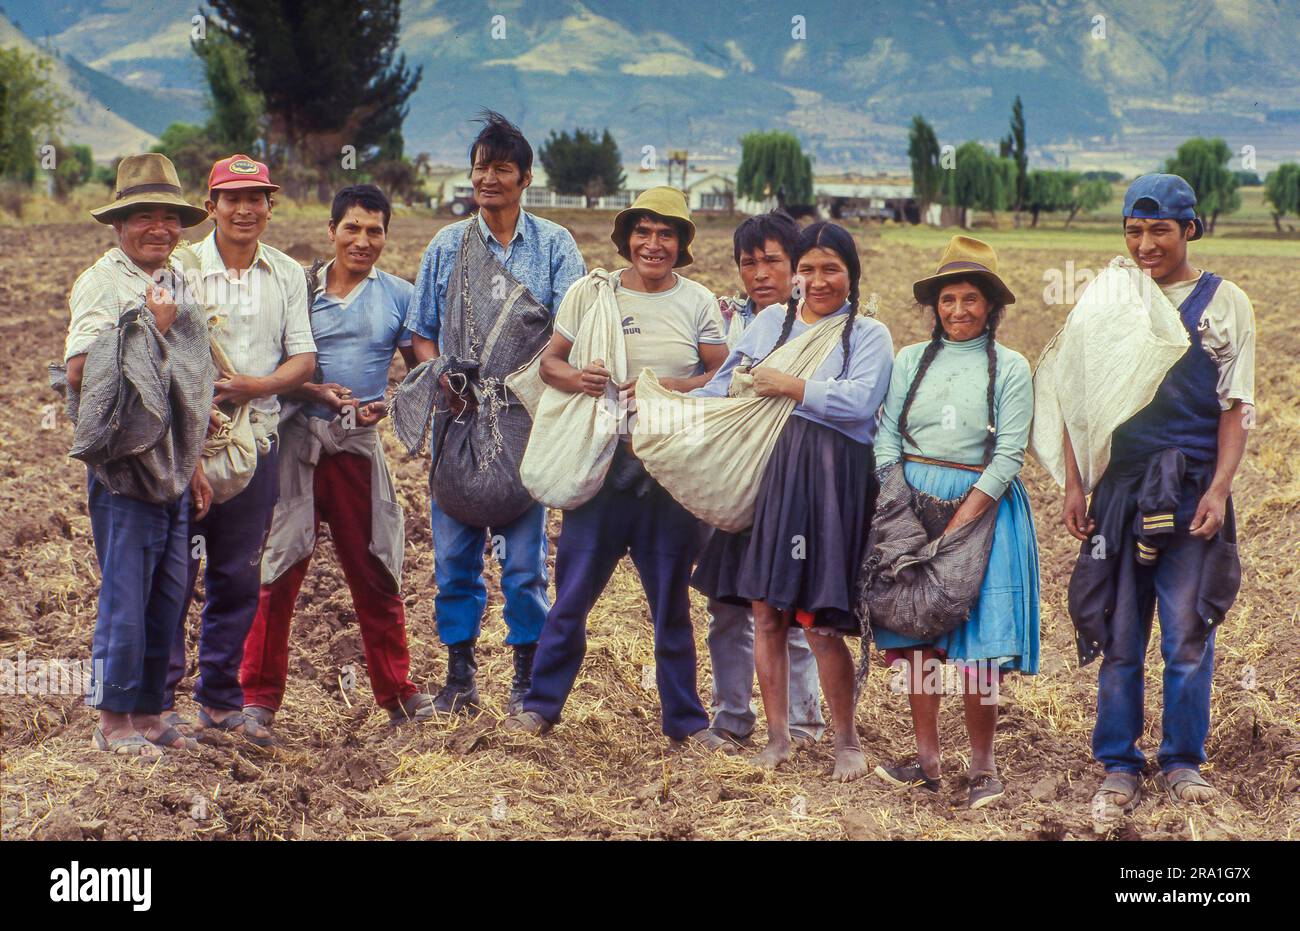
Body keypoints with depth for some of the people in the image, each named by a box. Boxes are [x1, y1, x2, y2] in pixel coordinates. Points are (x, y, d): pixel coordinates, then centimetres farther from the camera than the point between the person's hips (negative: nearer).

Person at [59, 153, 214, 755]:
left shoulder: (176, 283, 16)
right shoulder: (103, 282, -8)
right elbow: (79, 369, -20)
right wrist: (153, 325, -16)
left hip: (171, 467, 7)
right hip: (124, 464, -7)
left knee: (168, 594, 9)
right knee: (125, 593, -4)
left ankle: (148, 712, 18)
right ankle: (113, 719, 6)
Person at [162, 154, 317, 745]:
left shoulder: (288, 275, 9)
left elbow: (304, 358, 5)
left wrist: (257, 385, -13)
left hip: (257, 439, 4)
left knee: (239, 577, 10)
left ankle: (220, 697, 21)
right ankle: (157, 699, 7)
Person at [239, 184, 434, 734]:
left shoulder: (399, 297, 7)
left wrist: (387, 405, -8)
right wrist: (315, 392, -13)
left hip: (359, 444, 1)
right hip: (296, 441, -1)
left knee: (376, 572, 7)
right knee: (278, 569, -2)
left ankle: (397, 694, 18)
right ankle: (259, 696, 5)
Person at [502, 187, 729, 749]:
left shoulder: (698, 303, 2)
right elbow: (549, 361, 6)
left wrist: (668, 387, -17)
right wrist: (576, 379, -16)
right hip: (600, 463, 0)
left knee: (672, 602, 8)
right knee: (572, 592, 4)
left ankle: (684, 719, 18)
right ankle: (542, 705, 17)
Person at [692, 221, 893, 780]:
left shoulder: (869, 335, 5)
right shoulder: (769, 322, 17)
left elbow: (859, 401, -12)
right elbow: (722, 386, 19)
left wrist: (790, 387, -11)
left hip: (829, 481, -4)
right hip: (765, 475, 4)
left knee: (819, 619, -6)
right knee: (766, 611, 4)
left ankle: (846, 740, 10)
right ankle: (777, 735, 16)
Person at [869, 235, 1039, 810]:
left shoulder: (1010, 369, 0)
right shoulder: (910, 361, 9)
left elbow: (1008, 457, -6)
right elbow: (886, 439, 6)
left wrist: (957, 524, -14)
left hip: (982, 508, -3)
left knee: (974, 647, -8)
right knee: (916, 635, 1)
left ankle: (983, 766, 4)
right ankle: (926, 761, 9)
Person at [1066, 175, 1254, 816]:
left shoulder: (1223, 304, 4)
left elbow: (1236, 407, 1)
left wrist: (1219, 491, -10)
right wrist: (1073, 485, 1)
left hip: (1191, 494, -2)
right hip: (1117, 489, 2)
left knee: (1188, 637, 1)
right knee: (1117, 638, 4)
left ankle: (1183, 762, 16)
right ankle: (1119, 768, 15)